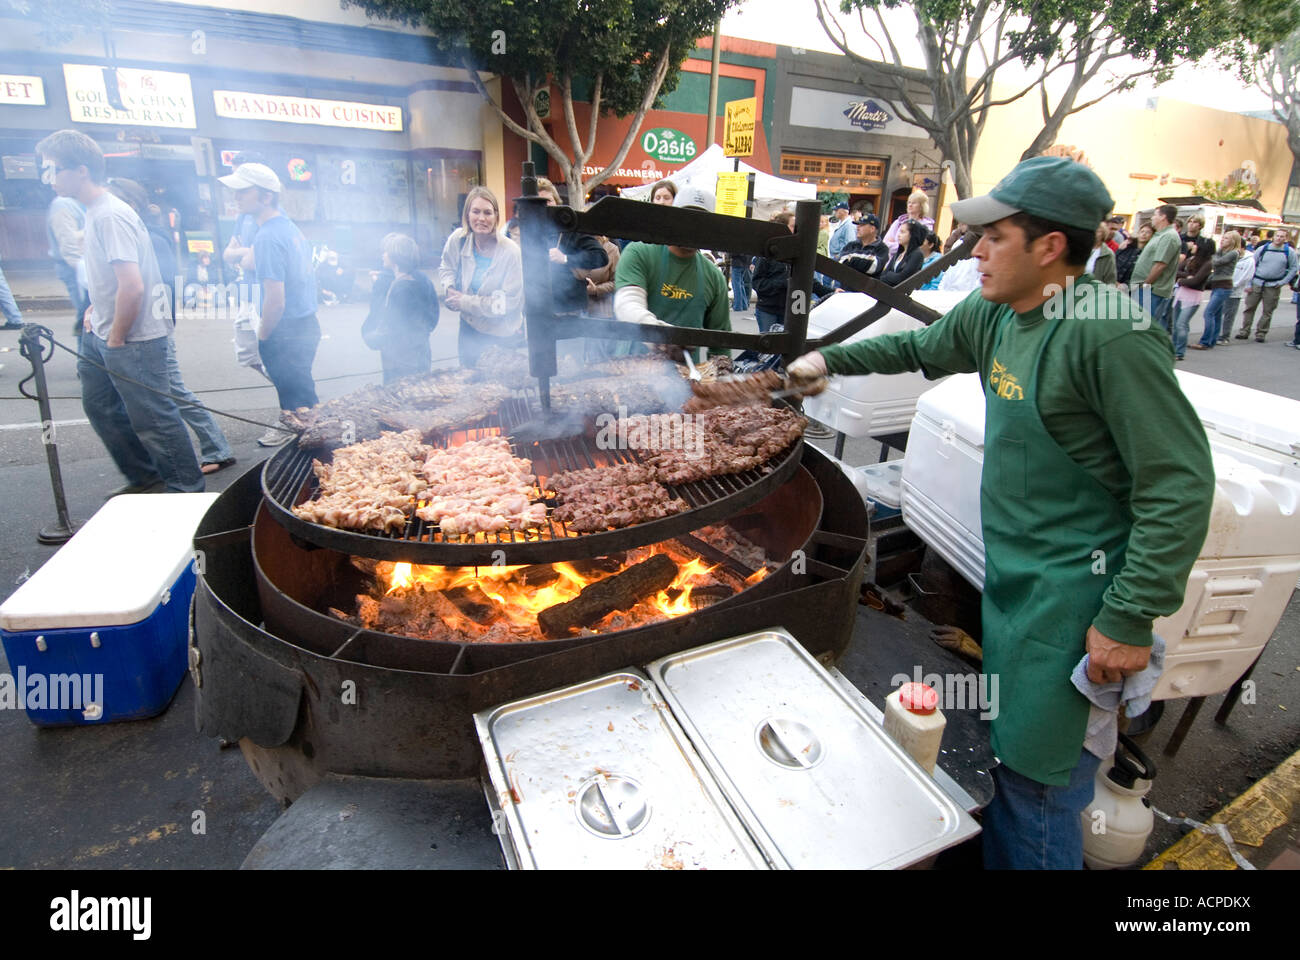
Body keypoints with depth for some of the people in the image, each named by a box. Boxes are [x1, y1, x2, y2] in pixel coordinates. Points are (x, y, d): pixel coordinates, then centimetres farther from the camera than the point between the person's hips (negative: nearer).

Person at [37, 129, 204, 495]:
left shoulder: (110, 215, -19)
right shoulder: (93, 210, 12)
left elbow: (133, 286, -26)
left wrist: (116, 338, -16)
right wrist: (95, 309, 13)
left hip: (135, 341, -11)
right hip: (103, 335, 11)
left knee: (153, 418, -4)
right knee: (99, 406, 19)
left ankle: (187, 489, 8)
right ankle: (144, 476, 31)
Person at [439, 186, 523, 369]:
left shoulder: (510, 252, -21)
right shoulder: (458, 239, -9)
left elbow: (508, 302, -21)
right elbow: (446, 269, 12)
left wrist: (465, 302, -19)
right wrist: (449, 289, -11)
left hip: (503, 335, -4)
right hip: (469, 326, 4)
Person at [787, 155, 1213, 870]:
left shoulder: (1110, 337, -22)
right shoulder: (993, 316, 3)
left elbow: (1181, 483, -21)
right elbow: (918, 347, 23)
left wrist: (1130, 619, -20)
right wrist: (829, 359, 25)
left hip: (1068, 593, -7)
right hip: (1004, 572, 8)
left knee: (1037, 780, 4)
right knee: (1000, 753, 23)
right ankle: (996, 854, 44)